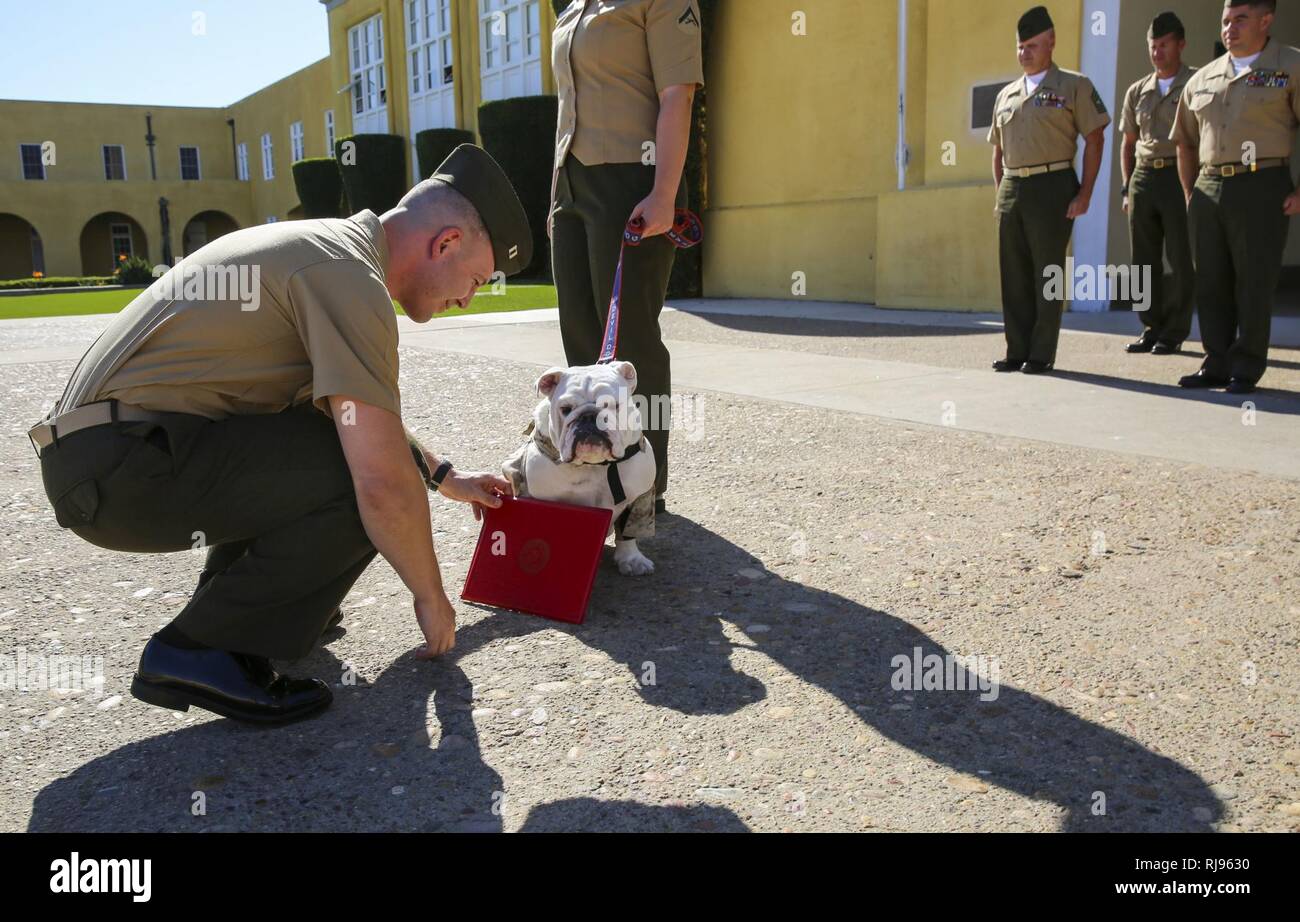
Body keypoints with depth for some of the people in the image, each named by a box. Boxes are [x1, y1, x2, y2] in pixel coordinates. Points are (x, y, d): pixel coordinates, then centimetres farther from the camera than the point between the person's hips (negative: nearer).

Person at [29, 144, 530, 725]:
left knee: (359, 435, 18)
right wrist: (430, 597, -8)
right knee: (372, 476, -18)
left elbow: (365, 421, 28)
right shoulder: (350, 275, -17)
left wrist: (446, 478, 29)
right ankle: (202, 650, -9)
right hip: (121, 466, -10)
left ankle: (229, 594, 17)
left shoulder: (320, 244, 15)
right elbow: (382, 480, -23)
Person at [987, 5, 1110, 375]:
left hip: (1052, 187, -5)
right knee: (1014, 274, 5)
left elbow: (1095, 139, -1)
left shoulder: (1073, 86, 3)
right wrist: (1000, 193, 11)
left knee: (1047, 272, -3)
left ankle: (1042, 354, 3)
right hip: (1011, 191, 5)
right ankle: (1017, 351, 12)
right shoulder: (1006, 94, 18)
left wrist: (1085, 193, -9)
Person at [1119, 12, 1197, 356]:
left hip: (1181, 177, -4)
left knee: (1181, 260, -2)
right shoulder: (1137, 92, 14)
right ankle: (1152, 328, 17)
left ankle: (1174, 333, 4)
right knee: (1145, 260, 7)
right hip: (1143, 178, 5)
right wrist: (1127, 188, 10)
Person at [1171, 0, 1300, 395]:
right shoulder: (1202, 79, 14)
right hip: (1208, 190, 5)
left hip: (1262, 188, -5)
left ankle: (1246, 369, 6)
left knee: (1255, 284, -2)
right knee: (1210, 283, 7)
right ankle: (1217, 364, 16)